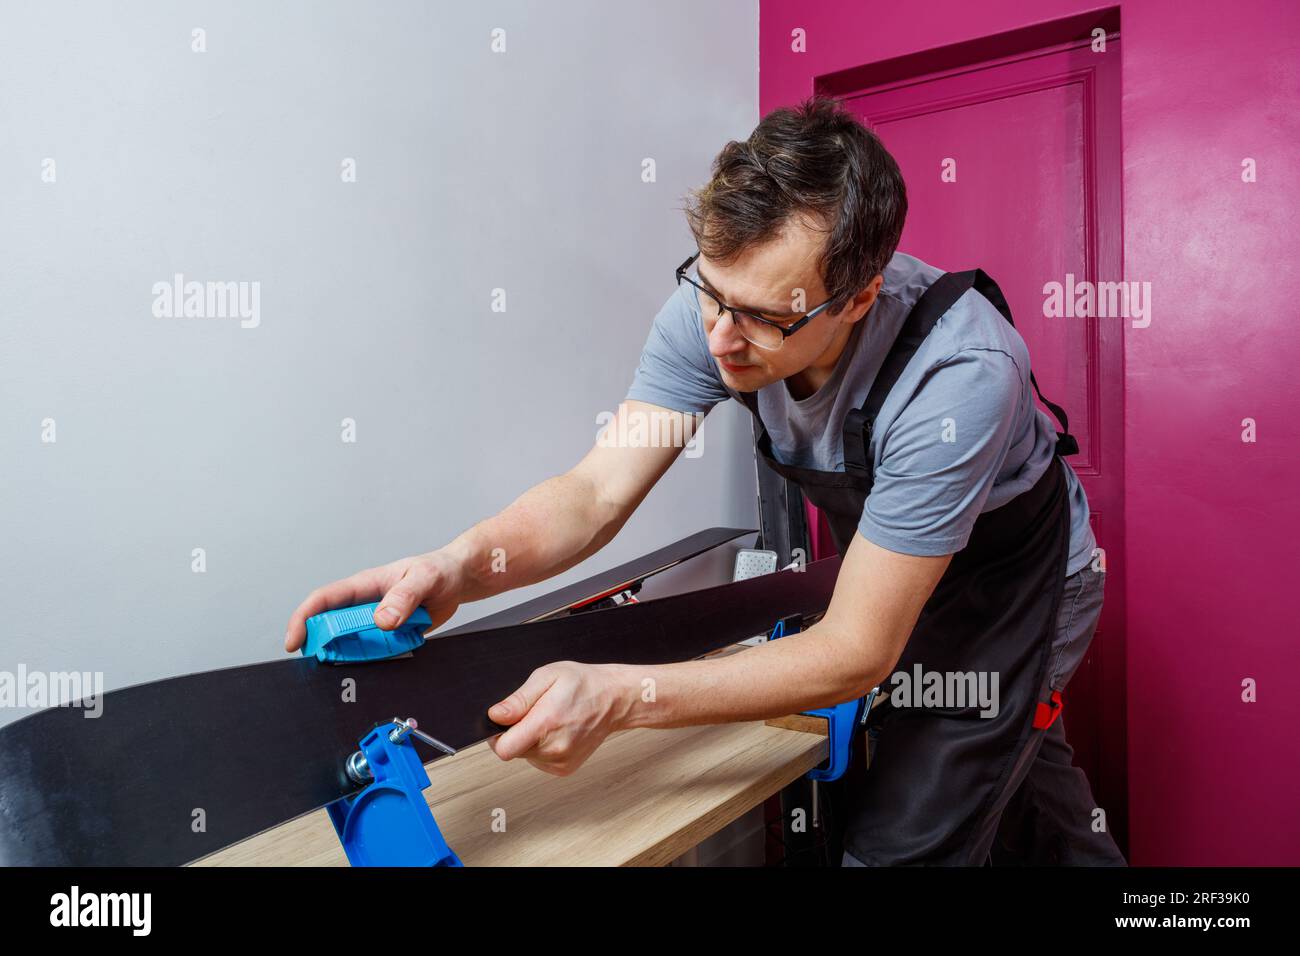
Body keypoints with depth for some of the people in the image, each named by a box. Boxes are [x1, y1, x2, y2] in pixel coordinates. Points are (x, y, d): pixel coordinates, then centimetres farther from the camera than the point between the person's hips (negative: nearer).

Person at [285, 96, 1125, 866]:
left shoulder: (959, 375, -39)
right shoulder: (717, 305, -25)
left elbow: (857, 653, -35)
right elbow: (596, 494, -26)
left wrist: (616, 698, -43)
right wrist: (458, 566, -45)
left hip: (1015, 584, -5)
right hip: (891, 566, 5)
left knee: (901, 840, -3)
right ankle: (1085, 851, 60)